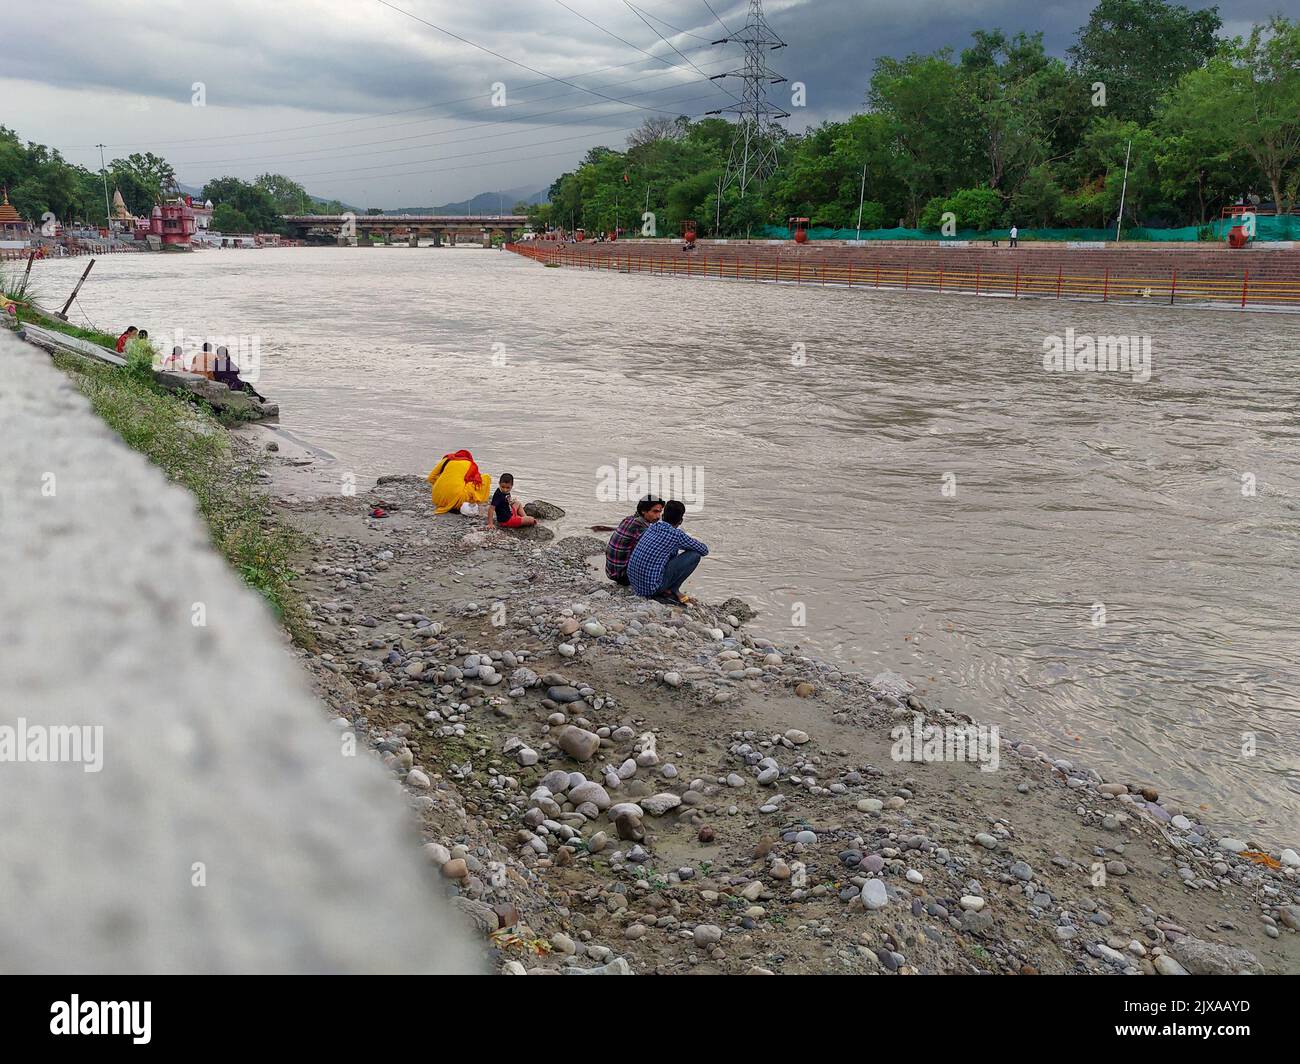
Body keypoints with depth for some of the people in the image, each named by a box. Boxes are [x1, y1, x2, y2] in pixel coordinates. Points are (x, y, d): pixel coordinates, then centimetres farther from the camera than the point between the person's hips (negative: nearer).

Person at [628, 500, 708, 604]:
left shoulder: (652, 527, 11)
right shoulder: (676, 534, -9)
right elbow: (704, 550, 4)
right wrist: (690, 543, 23)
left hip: (635, 584, 7)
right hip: (651, 587, -7)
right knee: (695, 555, -2)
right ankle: (672, 590, 5)